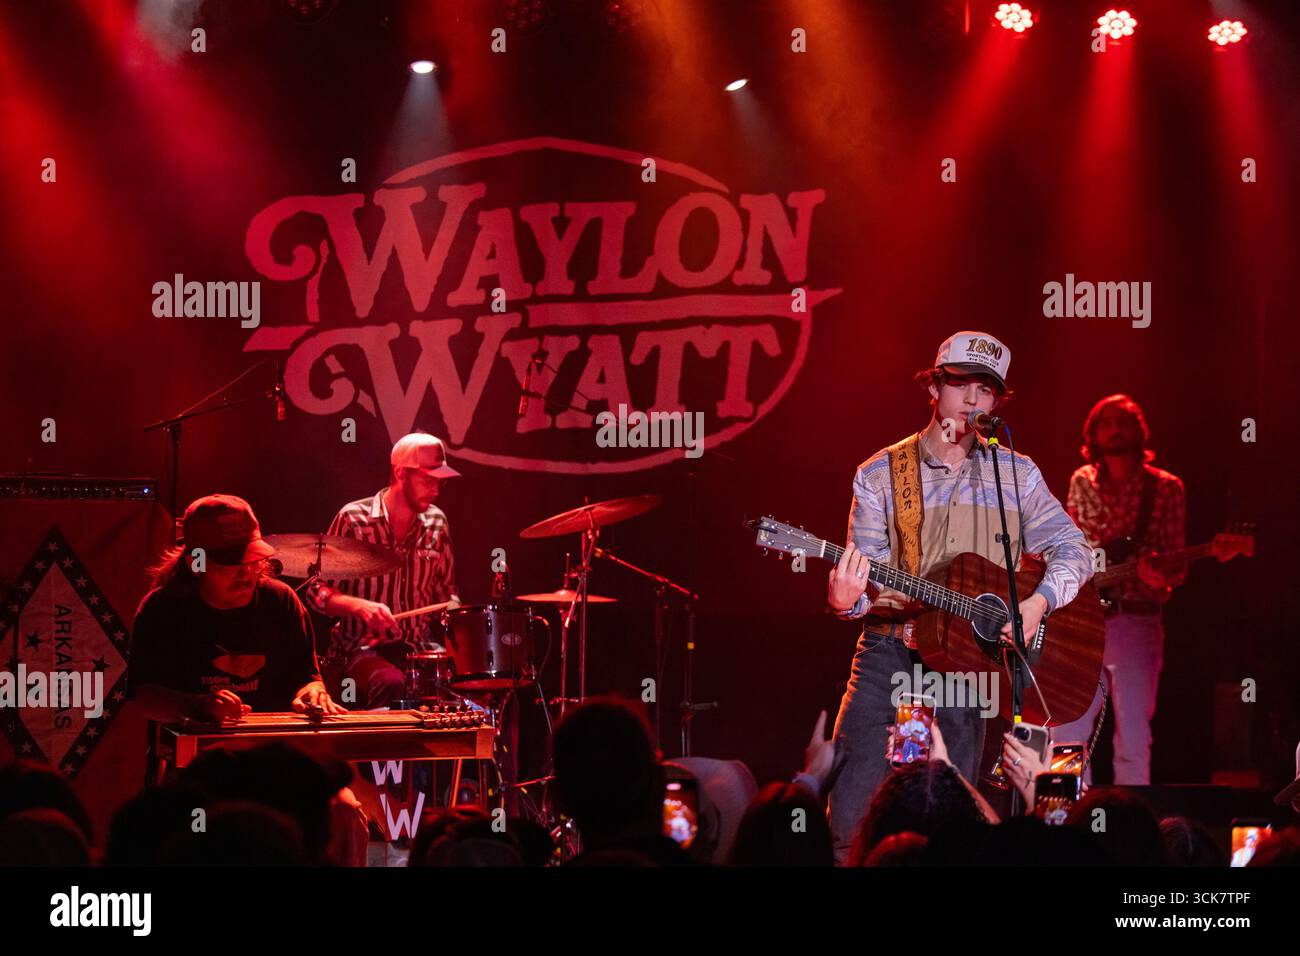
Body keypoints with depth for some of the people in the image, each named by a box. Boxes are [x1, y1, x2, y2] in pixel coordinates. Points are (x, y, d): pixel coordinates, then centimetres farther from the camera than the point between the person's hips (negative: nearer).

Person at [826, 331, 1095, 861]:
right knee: (851, 814, -12)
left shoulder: (1017, 475, 9)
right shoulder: (880, 474, 6)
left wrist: (1039, 602, -14)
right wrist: (846, 600, -21)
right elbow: (867, 574, 3)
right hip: (889, 652, -1)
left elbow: (1073, 549, 5)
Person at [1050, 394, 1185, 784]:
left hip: (1135, 620, -4)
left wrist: (1161, 577, -22)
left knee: (1133, 740, -4)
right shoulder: (1082, 482, 11)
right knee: (1066, 734, 1)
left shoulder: (1164, 488, 0)